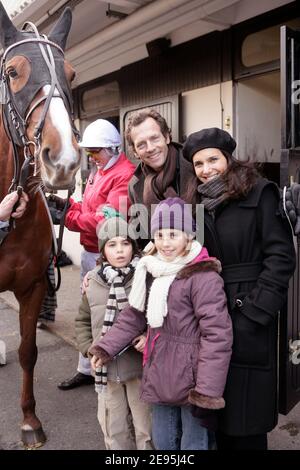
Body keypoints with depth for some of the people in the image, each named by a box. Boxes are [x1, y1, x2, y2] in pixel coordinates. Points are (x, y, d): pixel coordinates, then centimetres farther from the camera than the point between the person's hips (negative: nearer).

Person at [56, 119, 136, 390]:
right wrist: (67, 205, -2)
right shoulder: (99, 170, 13)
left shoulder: (124, 175, -18)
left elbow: (107, 221, -27)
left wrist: (67, 218, -20)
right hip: (89, 252, 10)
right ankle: (87, 369, 35)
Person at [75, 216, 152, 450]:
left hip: (141, 369, -3)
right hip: (106, 371, 3)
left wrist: (151, 338, -19)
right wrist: (88, 348, 2)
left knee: (146, 429, 13)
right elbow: (83, 321, 14)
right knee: (113, 430, 19)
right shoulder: (93, 281, 0)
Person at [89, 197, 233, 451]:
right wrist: (106, 346, 4)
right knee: (162, 442, 23)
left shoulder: (203, 276, -19)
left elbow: (217, 334, -22)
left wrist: (208, 391, -23)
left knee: (192, 444, 8)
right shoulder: (152, 271, 6)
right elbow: (134, 316, 13)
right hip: (160, 376, 7)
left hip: (191, 379, -7)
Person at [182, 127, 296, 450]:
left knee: (247, 405, 4)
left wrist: (255, 309, -17)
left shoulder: (260, 193, -6)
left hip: (248, 316, -5)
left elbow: (281, 255, -12)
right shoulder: (198, 203, 12)